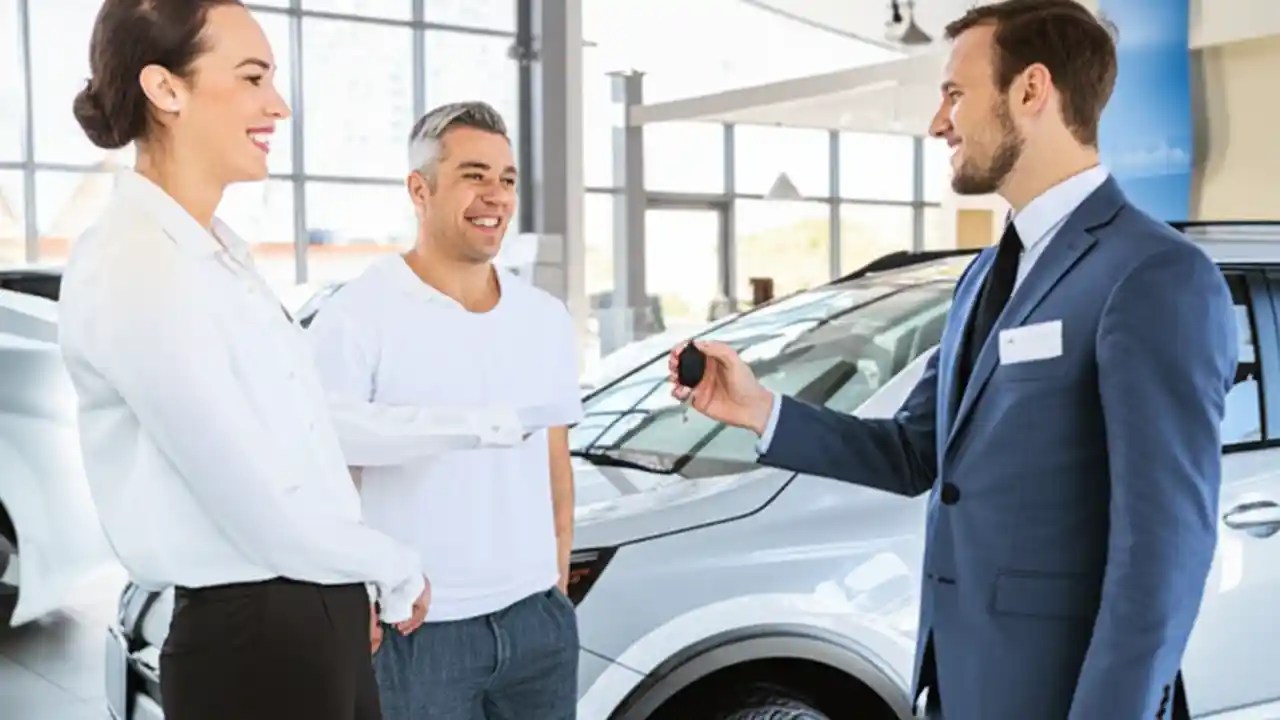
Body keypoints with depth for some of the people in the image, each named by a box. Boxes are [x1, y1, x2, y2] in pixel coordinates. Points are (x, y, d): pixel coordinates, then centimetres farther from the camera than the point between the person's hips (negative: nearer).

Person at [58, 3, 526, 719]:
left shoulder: (220, 253, 9)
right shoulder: (133, 268, -20)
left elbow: (322, 420, 14)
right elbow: (259, 508, -20)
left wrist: (488, 425, 20)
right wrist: (398, 568, -5)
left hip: (324, 616, 9)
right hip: (251, 638, -8)